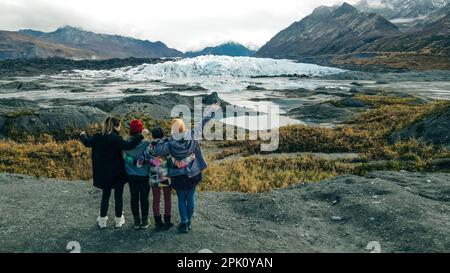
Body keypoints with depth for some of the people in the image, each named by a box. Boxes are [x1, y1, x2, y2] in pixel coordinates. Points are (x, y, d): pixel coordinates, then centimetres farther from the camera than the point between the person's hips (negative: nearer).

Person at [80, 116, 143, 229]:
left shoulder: (98, 137, 0)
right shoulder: (115, 138, -18)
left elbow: (87, 142, 17)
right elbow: (127, 145, -32)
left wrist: (83, 135, 37)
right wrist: (140, 136, -31)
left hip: (103, 172, 5)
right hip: (117, 172, -5)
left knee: (105, 195, 18)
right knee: (118, 195, 8)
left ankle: (102, 219, 22)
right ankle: (119, 219, 17)